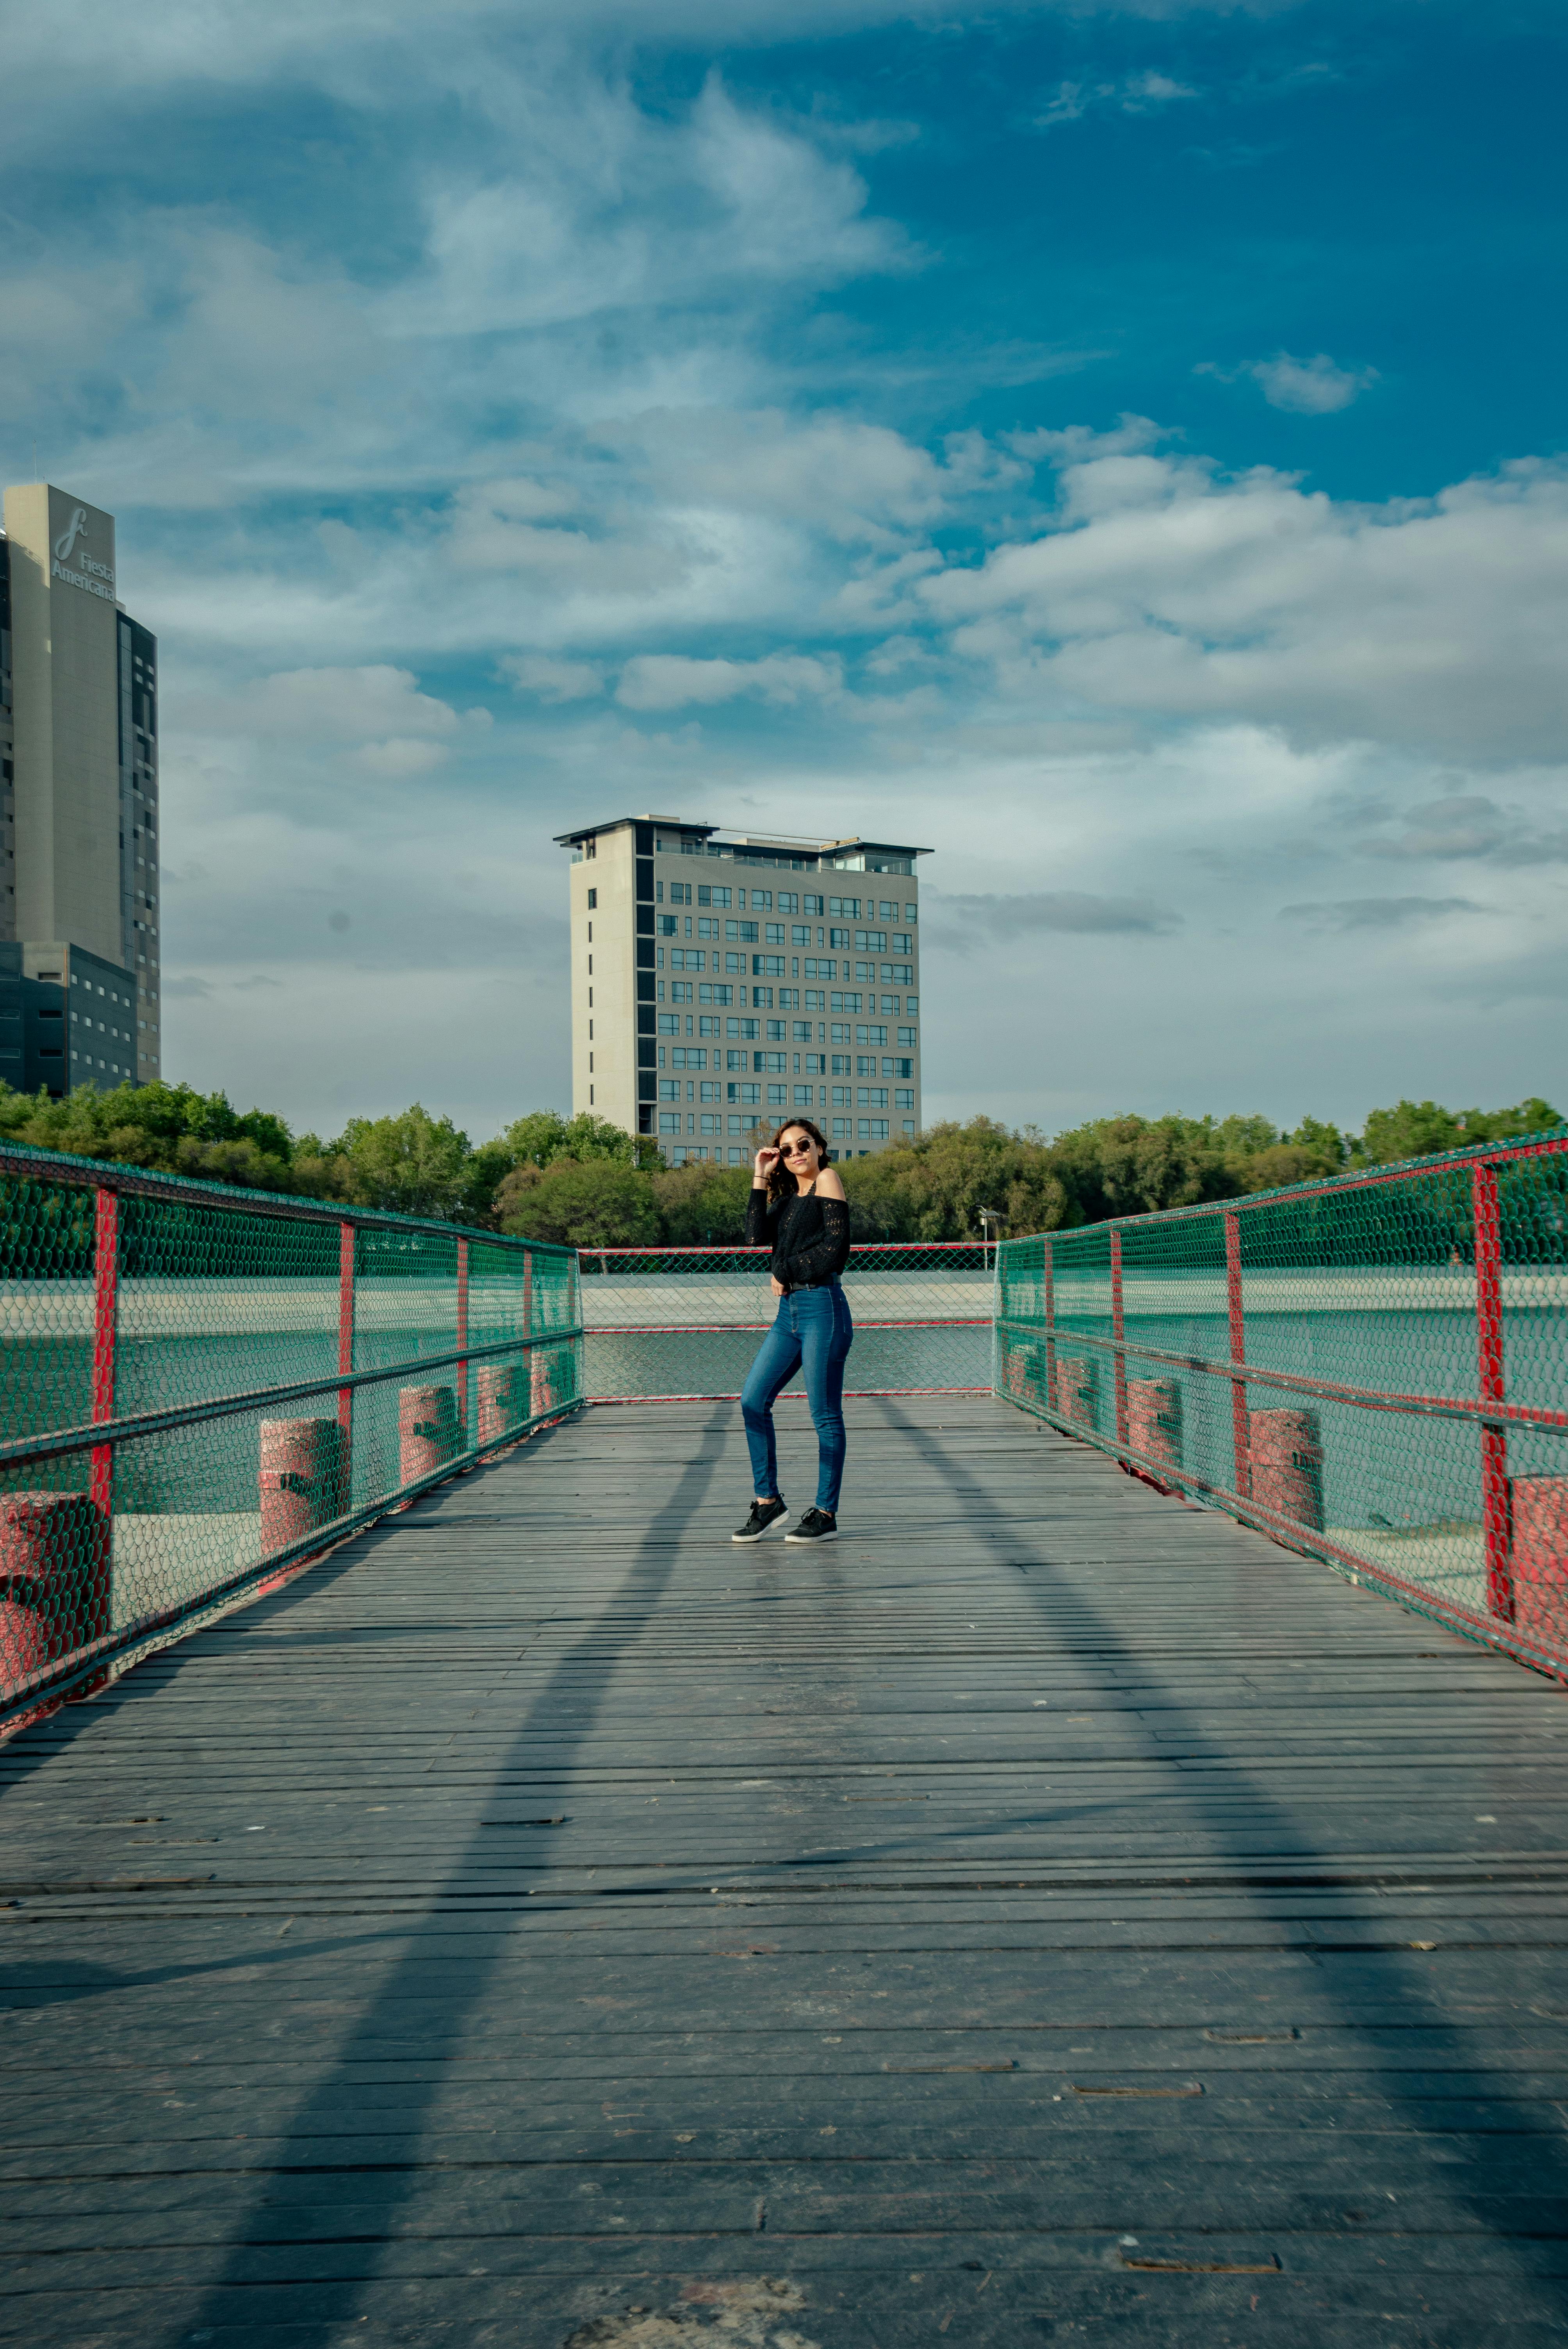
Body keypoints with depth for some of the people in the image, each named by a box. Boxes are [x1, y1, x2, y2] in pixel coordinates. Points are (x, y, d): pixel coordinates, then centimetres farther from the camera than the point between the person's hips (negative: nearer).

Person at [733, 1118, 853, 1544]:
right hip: (788, 1311, 8)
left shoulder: (828, 1180, -2)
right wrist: (761, 1179, 2)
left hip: (822, 1308, -8)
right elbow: (756, 1236, 2)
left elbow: (835, 1250, -11)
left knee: (825, 1415, -2)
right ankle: (768, 1499, 13)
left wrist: (784, 1274, -2)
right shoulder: (788, 1197, 19)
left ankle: (826, 1515, 5)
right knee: (753, 1402, 3)